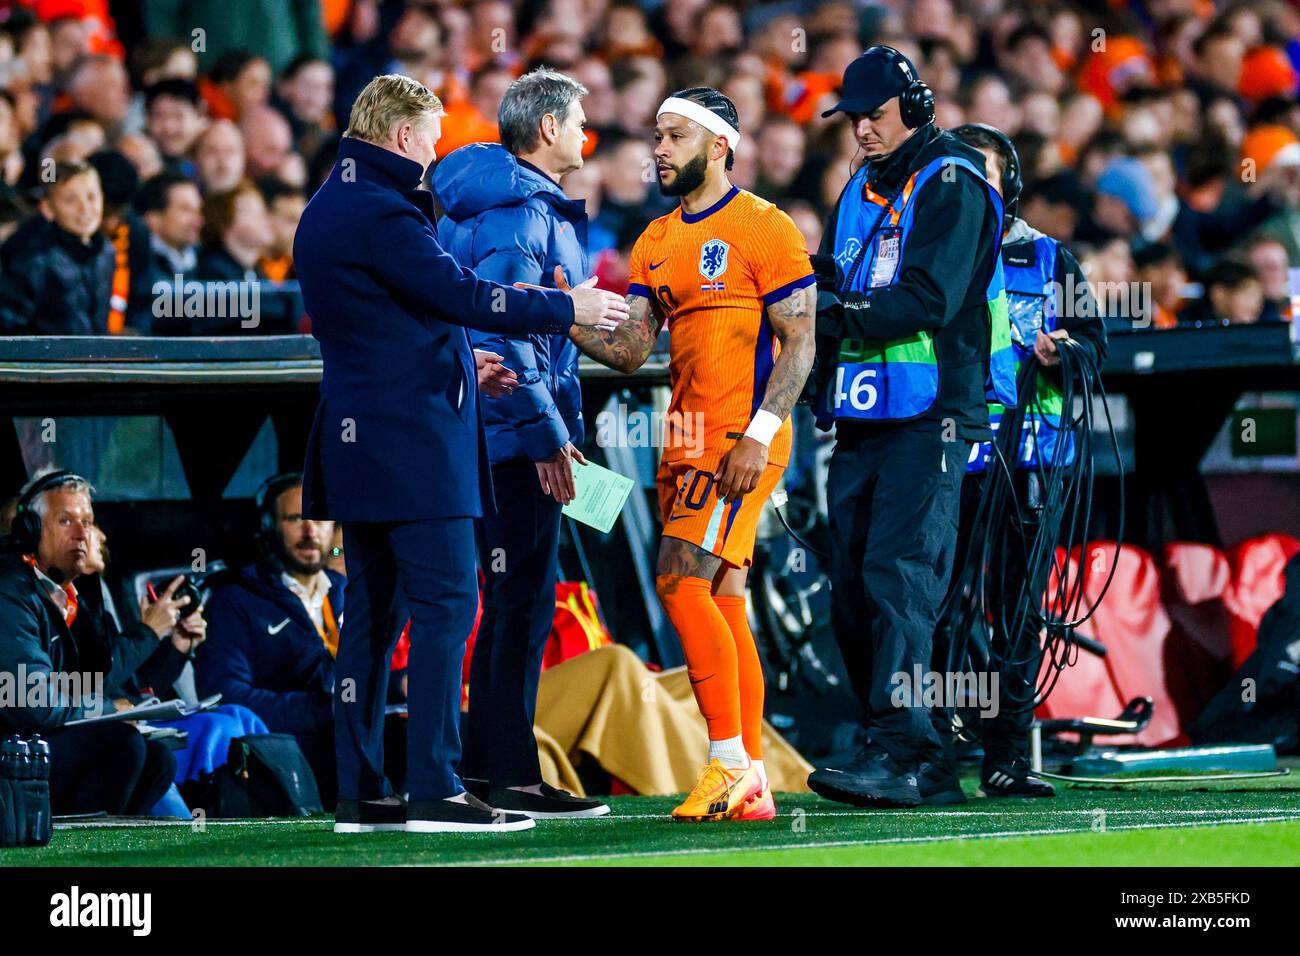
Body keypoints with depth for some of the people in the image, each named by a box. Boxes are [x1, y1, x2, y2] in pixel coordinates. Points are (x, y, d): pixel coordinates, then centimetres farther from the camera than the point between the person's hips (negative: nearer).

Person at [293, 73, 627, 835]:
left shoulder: (329, 211, 16)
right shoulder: (380, 213, -15)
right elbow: (459, 293, -18)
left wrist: (458, 364, 27)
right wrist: (567, 308, -9)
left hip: (360, 442, 10)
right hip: (412, 442, -10)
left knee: (372, 609, 10)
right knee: (445, 605, -8)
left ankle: (360, 793, 9)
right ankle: (436, 791, -12)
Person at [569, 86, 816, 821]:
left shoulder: (764, 229, -6)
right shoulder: (658, 242, 17)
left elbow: (799, 341, -9)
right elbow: (632, 349, 11)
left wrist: (758, 434, -18)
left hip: (742, 443, -8)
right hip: (687, 442, 8)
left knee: (683, 583, -16)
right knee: (722, 602, 7)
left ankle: (731, 760, -11)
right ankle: (751, 784, 9)